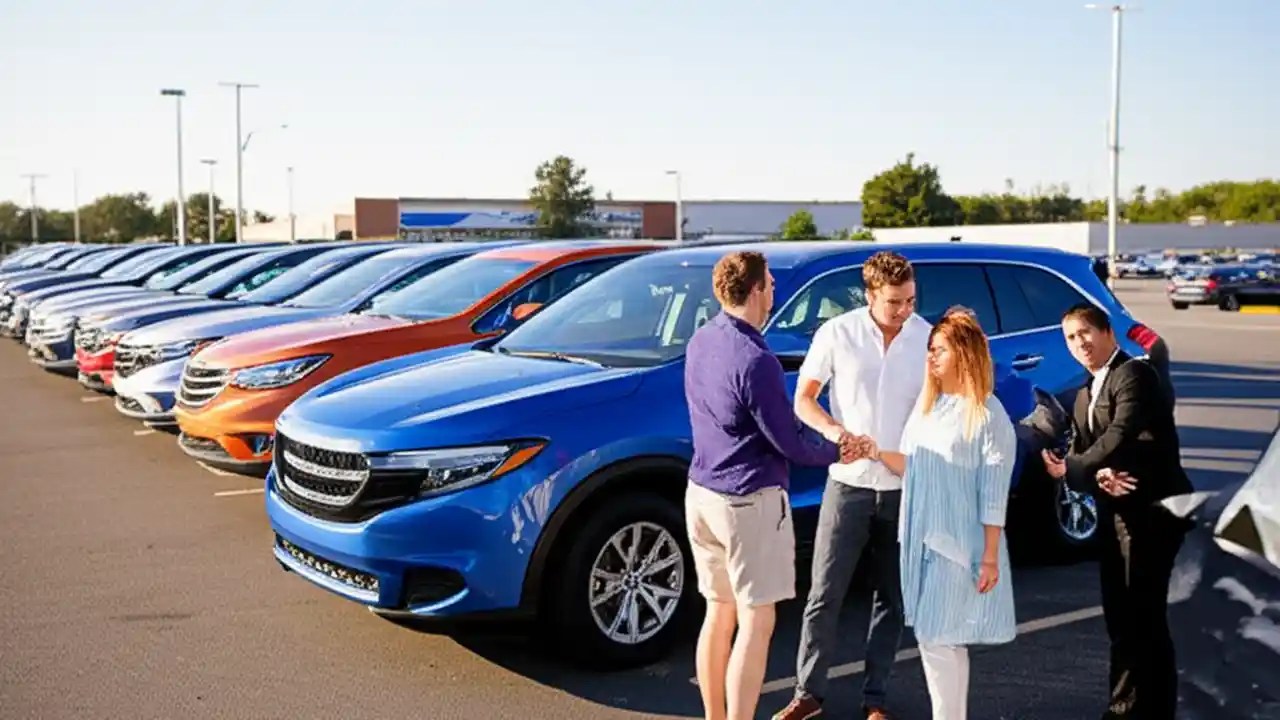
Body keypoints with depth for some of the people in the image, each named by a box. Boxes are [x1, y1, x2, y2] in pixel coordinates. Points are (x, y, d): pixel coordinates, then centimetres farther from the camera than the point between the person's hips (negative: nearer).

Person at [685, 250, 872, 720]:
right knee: (755, 623, 0)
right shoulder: (755, 360, -22)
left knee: (718, 613, 18)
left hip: (701, 493, 8)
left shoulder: (700, 342, 4)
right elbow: (789, 443, -16)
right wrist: (838, 452, 4)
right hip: (750, 502, -8)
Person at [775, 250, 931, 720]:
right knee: (824, 594, 3)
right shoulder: (837, 333, -7)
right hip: (848, 483, -1)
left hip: (905, 487, 1)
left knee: (892, 597, 10)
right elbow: (803, 400, -2)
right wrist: (833, 430, -21)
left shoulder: (930, 339, -3)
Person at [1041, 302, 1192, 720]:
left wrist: (1071, 468, -10)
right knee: (1120, 616, 14)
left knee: (1144, 616, -6)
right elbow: (1075, 456, 8)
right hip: (1115, 515, 9)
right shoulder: (1084, 396, 18)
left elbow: (1121, 436, -21)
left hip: (1152, 509, -9)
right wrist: (1097, 475, -14)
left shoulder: (1133, 374, -9)